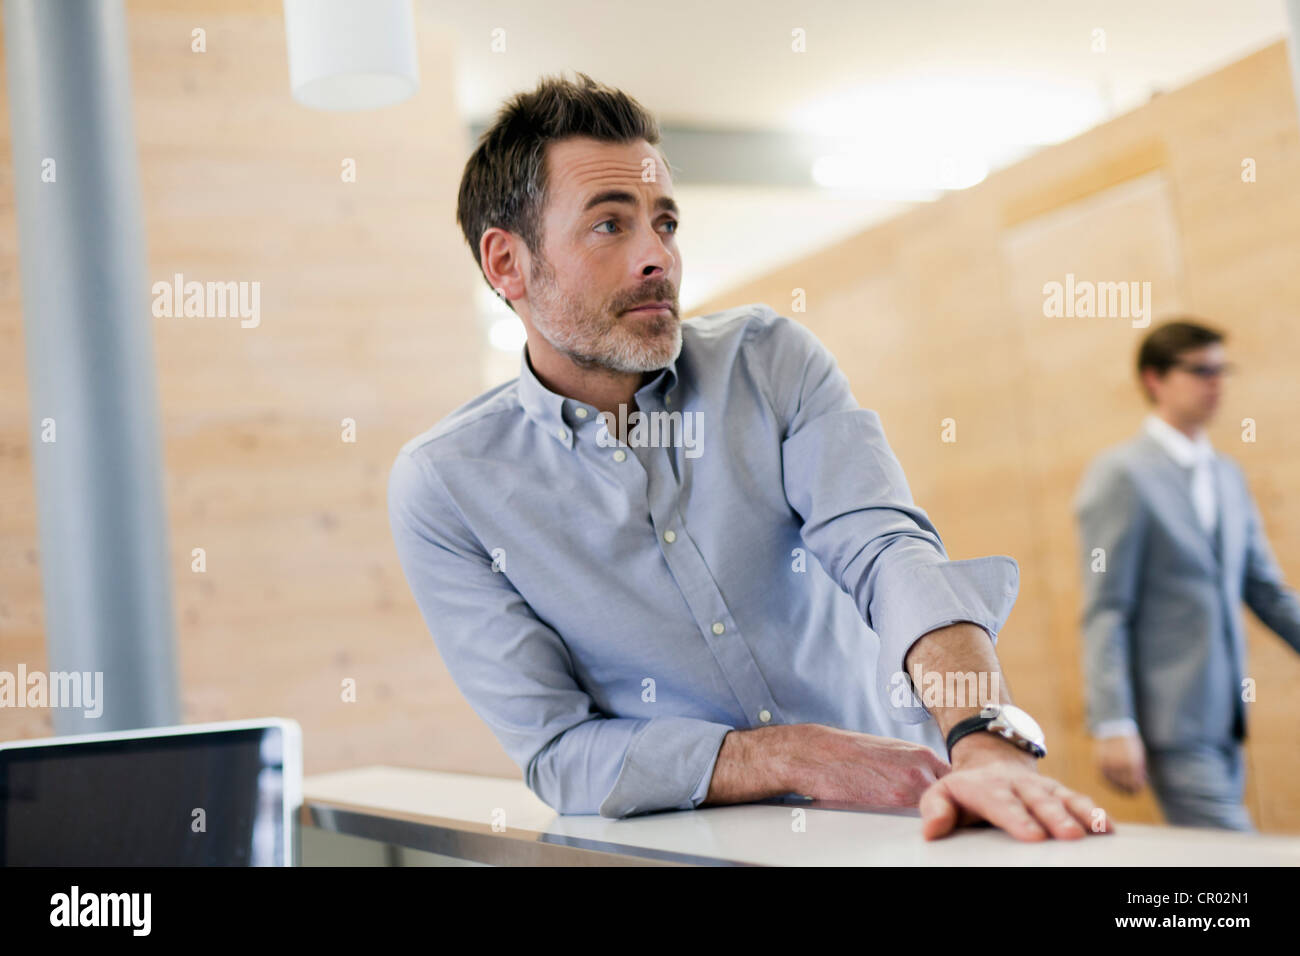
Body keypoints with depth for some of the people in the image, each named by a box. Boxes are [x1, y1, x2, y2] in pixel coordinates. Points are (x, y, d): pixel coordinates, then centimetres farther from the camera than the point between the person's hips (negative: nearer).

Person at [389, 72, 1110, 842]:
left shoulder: (770, 359, 0)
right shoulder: (442, 485, -6)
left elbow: (887, 550, -14)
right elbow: (561, 755, -8)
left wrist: (988, 743, -32)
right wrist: (802, 757, -18)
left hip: (901, 826, 1)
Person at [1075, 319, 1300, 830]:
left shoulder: (1228, 475, 16)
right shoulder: (1122, 473, -7)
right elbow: (1105, 612, -11)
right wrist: (1114, 726, -17)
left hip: (1223, 721, 7)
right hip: (1172, 728, -7)